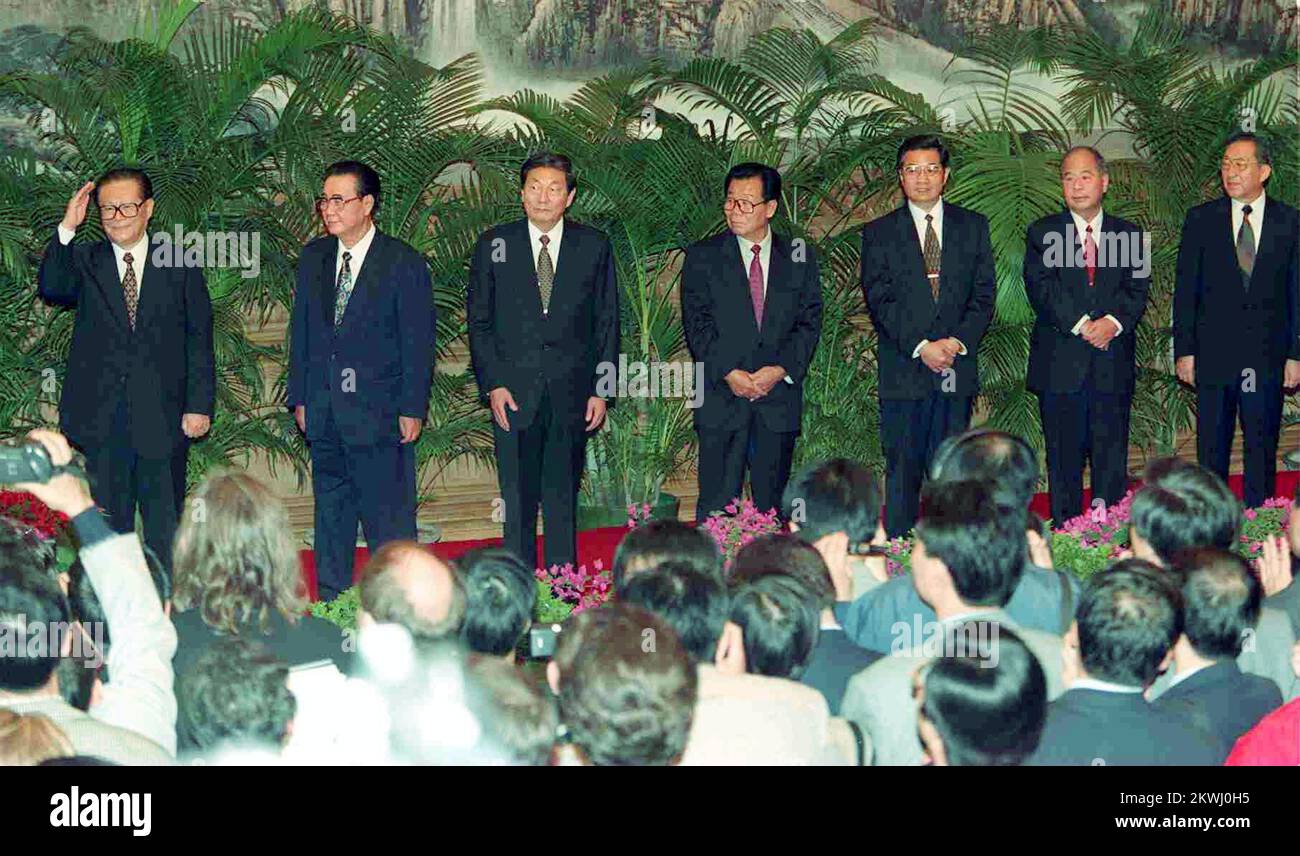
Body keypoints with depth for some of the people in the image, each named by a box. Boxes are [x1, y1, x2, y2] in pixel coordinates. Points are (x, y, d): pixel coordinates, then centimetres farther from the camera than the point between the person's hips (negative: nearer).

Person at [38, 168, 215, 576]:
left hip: (163, 418, -1)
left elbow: (199, 340, 4)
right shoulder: (84, 261, 8)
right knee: (105, 526, 7)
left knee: (165, 527, 6)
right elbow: (51, 288, -13)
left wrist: (200, 405, -3)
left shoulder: (181, 265, 5)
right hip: (99, 419, 1)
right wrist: (66, 230, -21)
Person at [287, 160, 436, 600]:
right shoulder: (313, 258, 10)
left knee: (388, 517, -2)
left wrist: (412, 409, -9)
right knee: (330, 514, 13)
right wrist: (300, 397, 8)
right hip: (323, 412, 5)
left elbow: (418, 343, -5)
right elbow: (301, 331, 13)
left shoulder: (404, 263, -6)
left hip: (379, 413, -5)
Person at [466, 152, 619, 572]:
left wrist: (601, 390, 1)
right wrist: (492, 384, -5)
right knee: (518, 499, 3)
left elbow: (607, 322, 7)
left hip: (571, 393, 1)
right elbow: (479, 321, 4)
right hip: (514, 391, 0)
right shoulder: (494, 245, 3)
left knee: (563, 498, 6)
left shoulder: (594, 246, 5)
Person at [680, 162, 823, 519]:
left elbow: (809, 322, 4)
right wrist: (728, 373, -13)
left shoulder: (800, 257, 9)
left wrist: (781, 369, -11)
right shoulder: (702, 257, 5)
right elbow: (697, 324, -2)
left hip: (779, 396, 2)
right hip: (722, 399, -1)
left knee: (773, 507, 6)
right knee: (716, 506, -3)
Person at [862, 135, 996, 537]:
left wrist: (959, 342, -10)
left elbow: (983, 293, 5)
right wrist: (921, 347, -14)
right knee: (903, 471, 0)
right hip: (903, 371, -2)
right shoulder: (879, 232, 5)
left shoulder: (973, 226, 11)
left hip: (957, 369, 2)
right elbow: (880, 300, -3)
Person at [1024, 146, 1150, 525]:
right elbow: (1041, 288, -6)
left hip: (1114, 365, 1)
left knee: (1112, 462, 2)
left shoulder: (1128, 235, 13)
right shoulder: (1042, 233, 7)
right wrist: (1080, 324, -17)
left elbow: (1137, 289, 2)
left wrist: (1114, 321, -18)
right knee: (1064, 462, 2)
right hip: (1060, 364, -1)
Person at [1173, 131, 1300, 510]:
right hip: (1213, 355, 0)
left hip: (1267, 356, 0)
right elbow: (1185, 290, 3)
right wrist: (1184, 351, -3)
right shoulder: (1201, 219, 3)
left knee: (1262, 449, 7)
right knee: (1211, 450, 5)